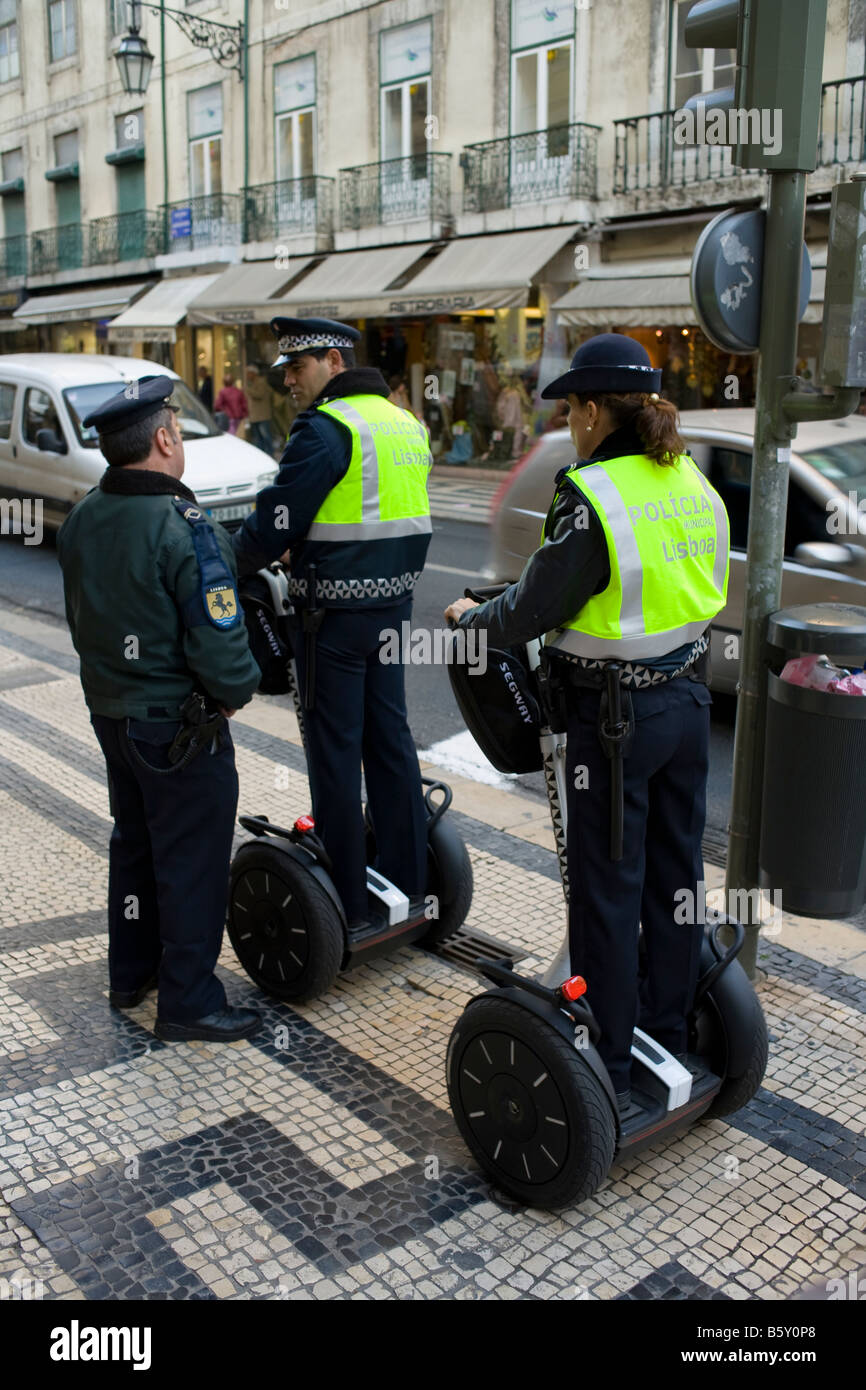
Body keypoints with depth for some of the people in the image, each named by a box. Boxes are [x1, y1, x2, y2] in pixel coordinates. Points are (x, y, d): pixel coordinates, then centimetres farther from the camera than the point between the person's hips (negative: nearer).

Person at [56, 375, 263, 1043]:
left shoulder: (82, 519, 3)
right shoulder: (183, 529, -24)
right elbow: (219, 641, -24)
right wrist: (234, 693, -6)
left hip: (111, 711, 9)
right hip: (180, 727, -8)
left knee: (134, 844, 23)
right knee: (192, 862, 5)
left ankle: (130, 973, 37)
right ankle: (188, 1001, 16)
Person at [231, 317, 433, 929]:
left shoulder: (325, 428, -14)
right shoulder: (407, 423, 13)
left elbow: (276, 525, -15)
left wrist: (228, 565, 1)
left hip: (336, 611, -8)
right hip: (394, 604, 8)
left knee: (335, 751, 1)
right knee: (390, 738, 14)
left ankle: (349, 905, 10)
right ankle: (406, 885, 24)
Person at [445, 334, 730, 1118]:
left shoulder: (591, 498, -19)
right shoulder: (694, 486, 5)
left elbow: (531, 612, -13)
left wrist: (470, 617, 7)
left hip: (615, 715, -8)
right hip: (687, 701, 8)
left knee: (608, 891, 4)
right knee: (676, 876, 17)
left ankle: (610, 1070, 17)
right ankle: (669, 1038, 34)